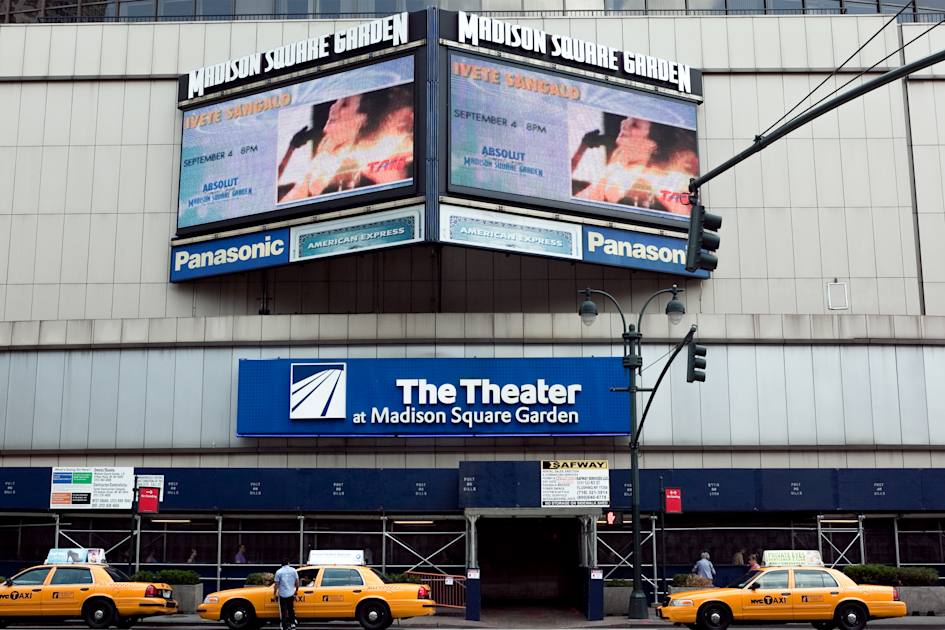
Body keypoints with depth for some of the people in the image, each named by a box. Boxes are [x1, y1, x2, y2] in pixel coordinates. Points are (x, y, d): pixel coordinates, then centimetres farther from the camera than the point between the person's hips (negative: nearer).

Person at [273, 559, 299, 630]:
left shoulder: (279, 572, -8)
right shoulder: (293, 571, -1)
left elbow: (276, 584, -8)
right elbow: (297, 582, 4)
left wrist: (275, 593, 4)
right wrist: (296, 590, 19)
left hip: (282, 594, -3)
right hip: (291, 594, 3)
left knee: (284, 611, 4)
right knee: (291, 609, 20)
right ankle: (292, 624, 17)